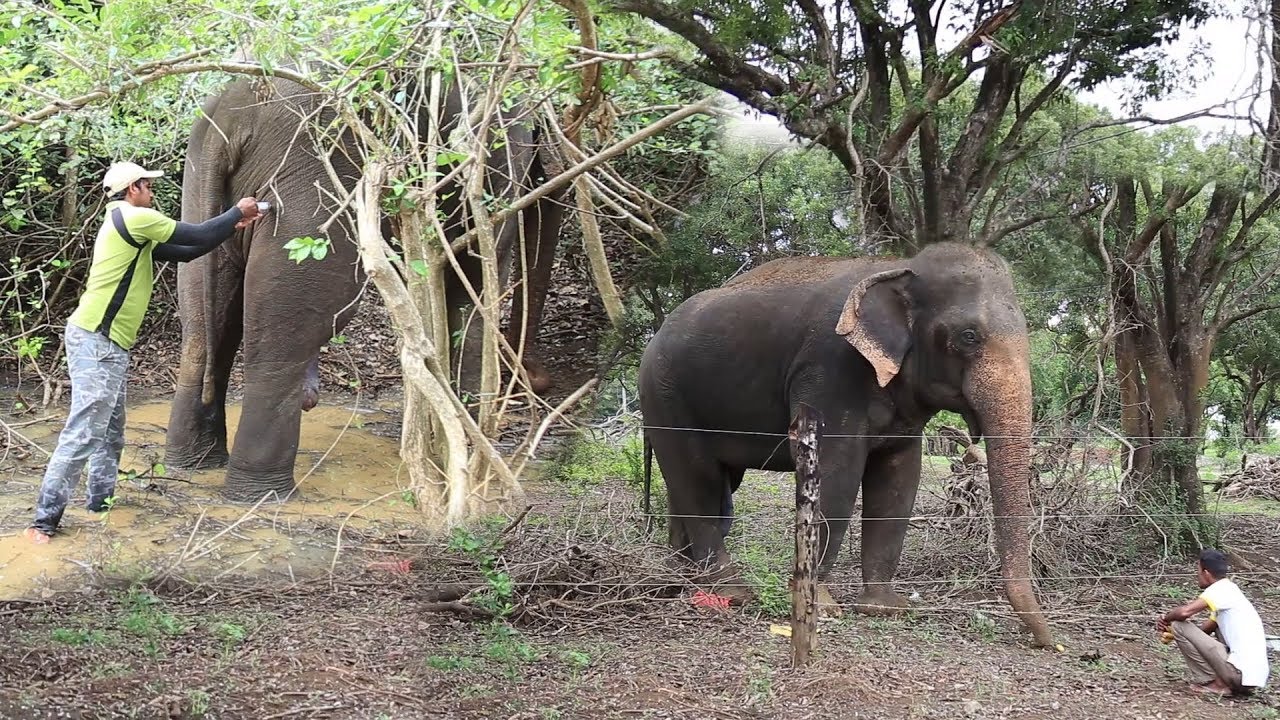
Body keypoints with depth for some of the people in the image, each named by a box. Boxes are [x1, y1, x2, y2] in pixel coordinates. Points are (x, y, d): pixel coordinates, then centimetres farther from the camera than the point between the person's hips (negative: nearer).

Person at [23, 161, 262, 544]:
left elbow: (185, 251, 23)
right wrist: (237, 212, 9)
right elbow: (196, 236, -6)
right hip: (95, 341, -11)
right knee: (84, 430, -12)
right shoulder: (135, 218, -11)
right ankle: (44, 520, -11)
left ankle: (101, 500, 26)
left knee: (111, 430, 17)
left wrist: (232, 227, 22)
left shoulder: (134, 228, 20)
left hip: (108, 344, 11)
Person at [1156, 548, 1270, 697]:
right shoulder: (1230, 590, 20)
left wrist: (1167, 618, 0)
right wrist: (1171, 633, 15)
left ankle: (1214, 684, -2)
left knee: (1179, 626, -5)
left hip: (1240, 672, -10)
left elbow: (1185, 612, -22)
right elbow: (1206, 629, 27)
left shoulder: (1220, 589, -8)